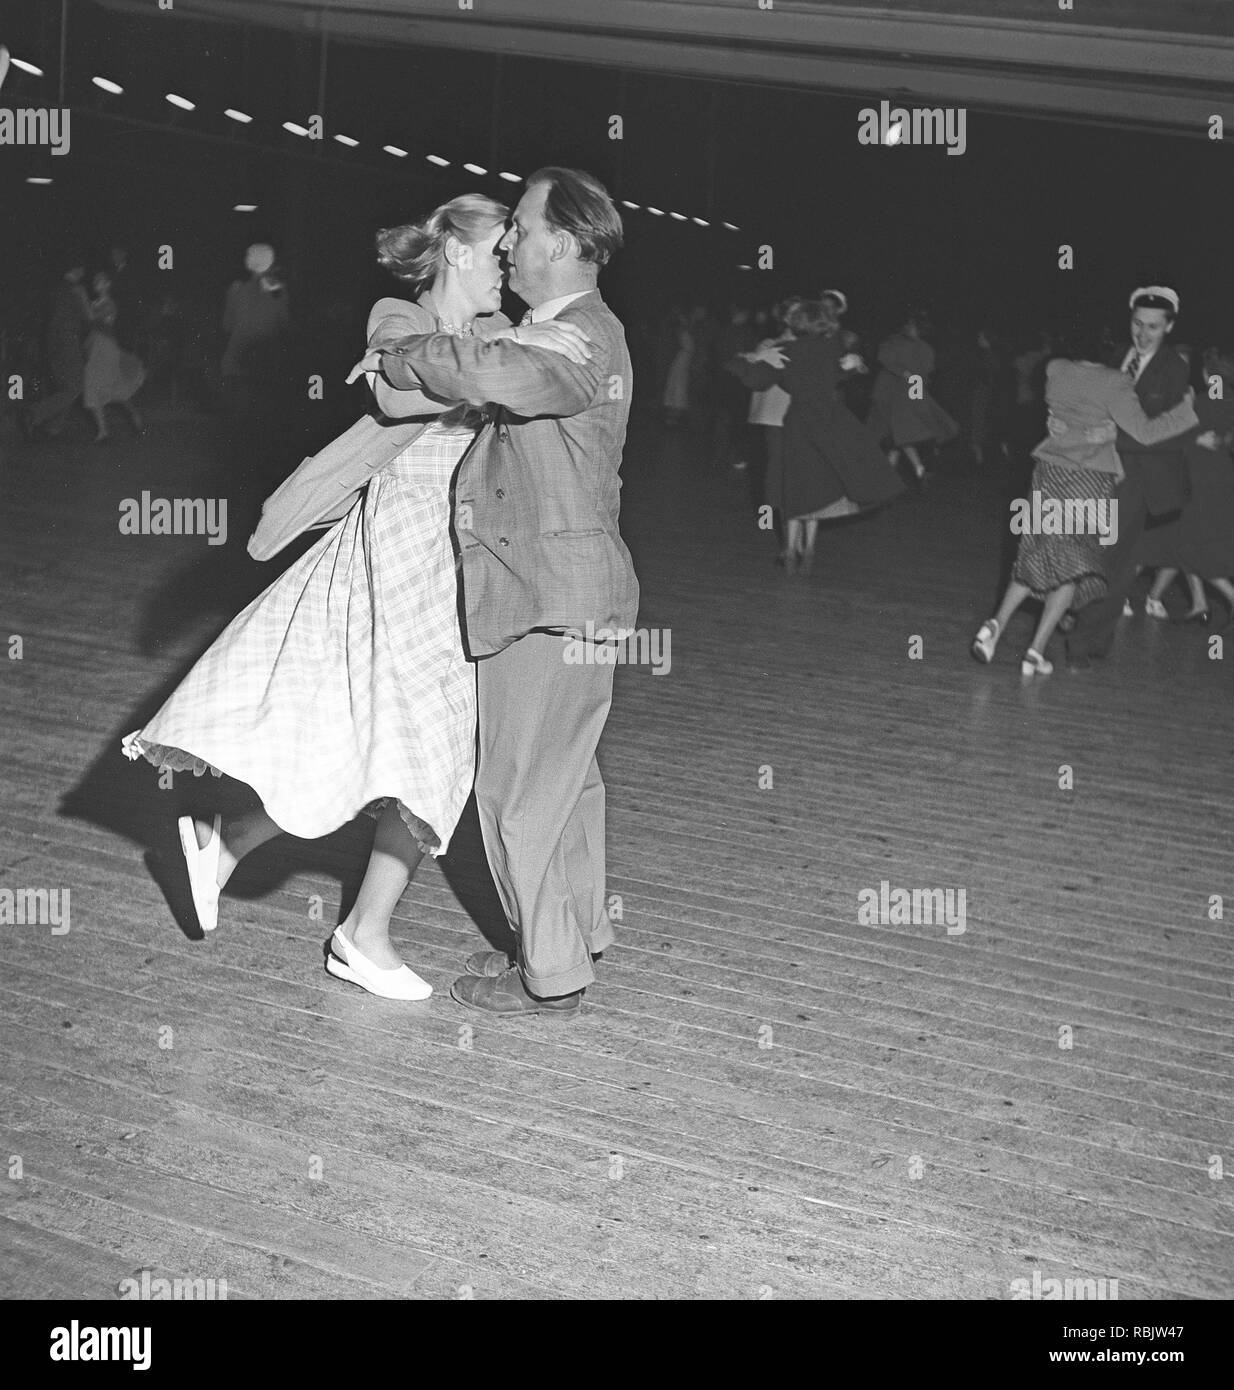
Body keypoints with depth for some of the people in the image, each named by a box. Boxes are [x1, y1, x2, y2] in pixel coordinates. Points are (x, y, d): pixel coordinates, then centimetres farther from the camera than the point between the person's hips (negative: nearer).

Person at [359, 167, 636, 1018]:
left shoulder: (585, 338, -18)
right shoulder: (569, 330, 14)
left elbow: (494, 373, -39)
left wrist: (400, 359, -23)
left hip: (552, 596, -10)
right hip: (564, 590, 10)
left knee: (520, 789, -1)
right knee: (564, 778, 19)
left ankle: (551, 977, 11)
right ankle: (575, 937, 33)